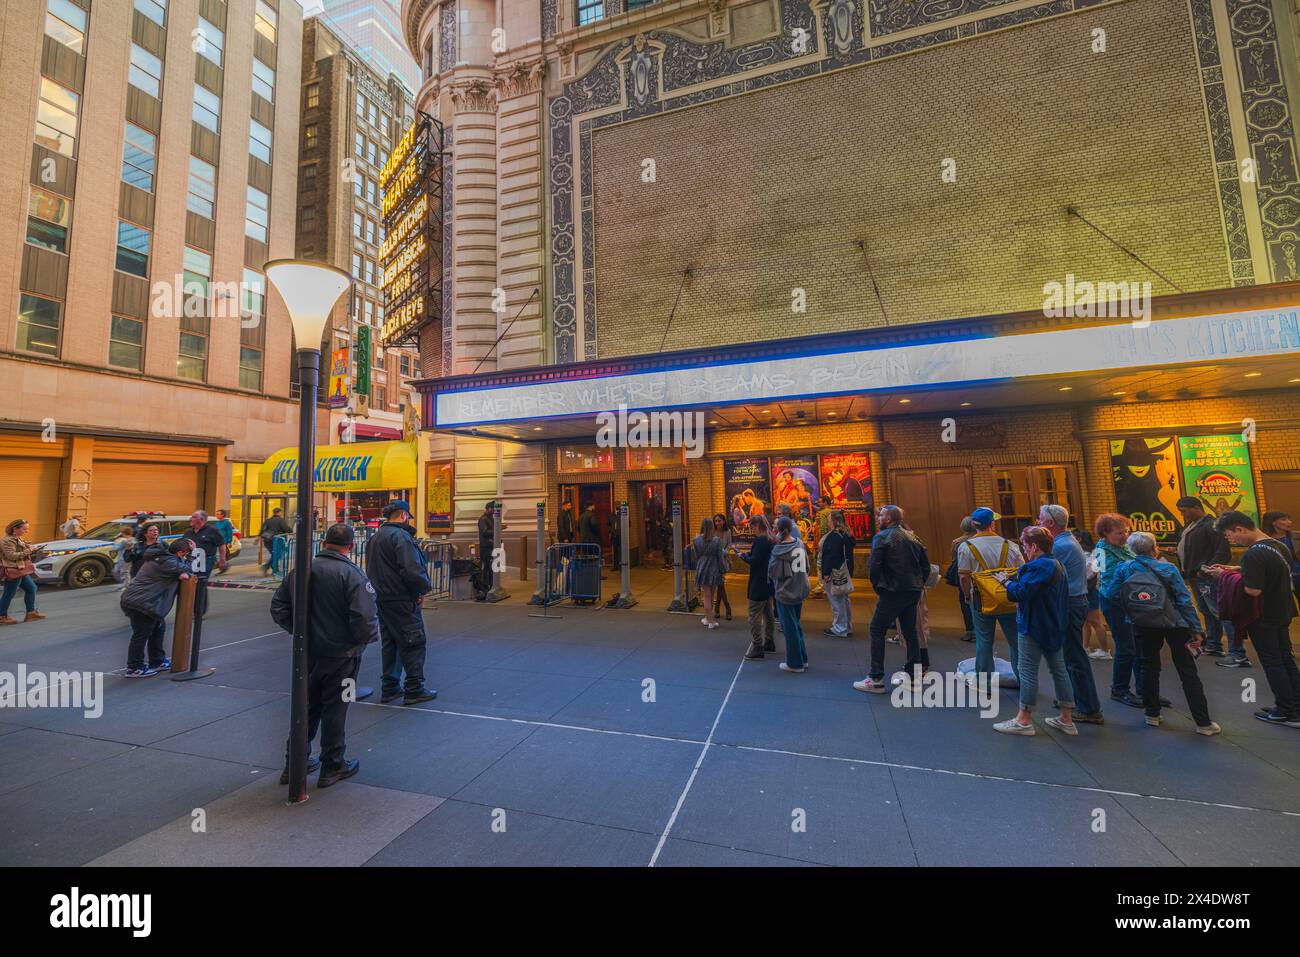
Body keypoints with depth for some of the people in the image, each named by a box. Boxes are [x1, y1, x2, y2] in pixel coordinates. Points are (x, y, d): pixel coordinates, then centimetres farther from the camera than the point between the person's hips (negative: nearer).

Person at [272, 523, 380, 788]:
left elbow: (278, 607, 8)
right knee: (334, 709, 9)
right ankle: (333, 766, 23)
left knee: (306, 707, 21)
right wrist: (368, 638, -7)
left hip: (307, 653, 6)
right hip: (340, 654, -6)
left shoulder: (301, 570, 0)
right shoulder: (352, 574, -20)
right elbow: (365, 617, -27)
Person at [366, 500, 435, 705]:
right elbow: (412, 569, -25)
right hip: (403, 601, -9)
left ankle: (390, 688, 23)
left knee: (390, 644, 16)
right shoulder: (401, 536, -17)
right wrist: (425, 587, -10)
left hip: (382, 599, 9)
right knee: (414, 643, 0)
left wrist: (381, 588, 16)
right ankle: (414, 689, 4)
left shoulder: (374, 538, 15)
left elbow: (371, 570, 19)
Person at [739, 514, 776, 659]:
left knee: (754, 616, -3)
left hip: (759, 584, -10)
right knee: (767, 613, 20)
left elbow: (754, 561, -23)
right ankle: (769, 643, 32)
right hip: (769, 582, 10)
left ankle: (757, 648, 0)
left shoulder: (760, 541, -20)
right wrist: (748, 555, 8)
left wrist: (743, 556, -7)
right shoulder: (770, 540, 9)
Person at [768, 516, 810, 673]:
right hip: (799, 591, 6)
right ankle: (803, 660, 29)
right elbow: (806, 567, 8)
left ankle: (795, 664, 16)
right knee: (796, 625, 20)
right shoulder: (800, 544, -1)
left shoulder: (779, 549, -18)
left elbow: (772, 573, -12)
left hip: (785, 592, -6)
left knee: (790, 628, 6)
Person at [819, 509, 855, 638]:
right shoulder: (846, 534, 10)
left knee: (836, 601, -1)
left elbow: (830, 556, -23)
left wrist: (826, 574, -20)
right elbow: (848, 555, 16)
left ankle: (839, 629, 6)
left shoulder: (834, 536, -20)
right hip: (844, 573, 10)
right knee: (844, 600, 17)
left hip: (834, 574, -10)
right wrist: (849, 573, 20)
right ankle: (847, 627, 27)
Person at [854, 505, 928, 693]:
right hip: (913, 591, 8)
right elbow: (926, 565, 14)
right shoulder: (911, 537, 12)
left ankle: (876, 679, -4)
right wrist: (917, 584, 16)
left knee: (877, 630, -2)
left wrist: (878, 588, -2)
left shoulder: (882, 537, -10)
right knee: (909, 630, 18)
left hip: (893, 592, -7)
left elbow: (873, 567, -16)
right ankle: (913, 674, 25)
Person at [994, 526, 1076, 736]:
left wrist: (1006, 581, -9)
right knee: (1059, 669, 14)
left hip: (1035, 627, -10)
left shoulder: (1037, 566, -20)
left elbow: (1021, 593, -25)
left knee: (1028, 671, -2)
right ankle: (1066, 719, 23)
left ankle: (1023, 721, 6)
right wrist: (1014, 579, 8)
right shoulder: (1057, 565, 13)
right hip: (1055, 627, 10)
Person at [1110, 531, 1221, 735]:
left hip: (1144, 626, 1)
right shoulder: (1167, 568, -9)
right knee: (1188, 672, 7)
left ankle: (1152, 714, 20)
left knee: (1150, 668, 14)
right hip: (1174, 624, -1)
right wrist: (1196, 630, -7)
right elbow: (1184, 600, -10)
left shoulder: (1123, 569, -7)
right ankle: (1203, 722, 12)